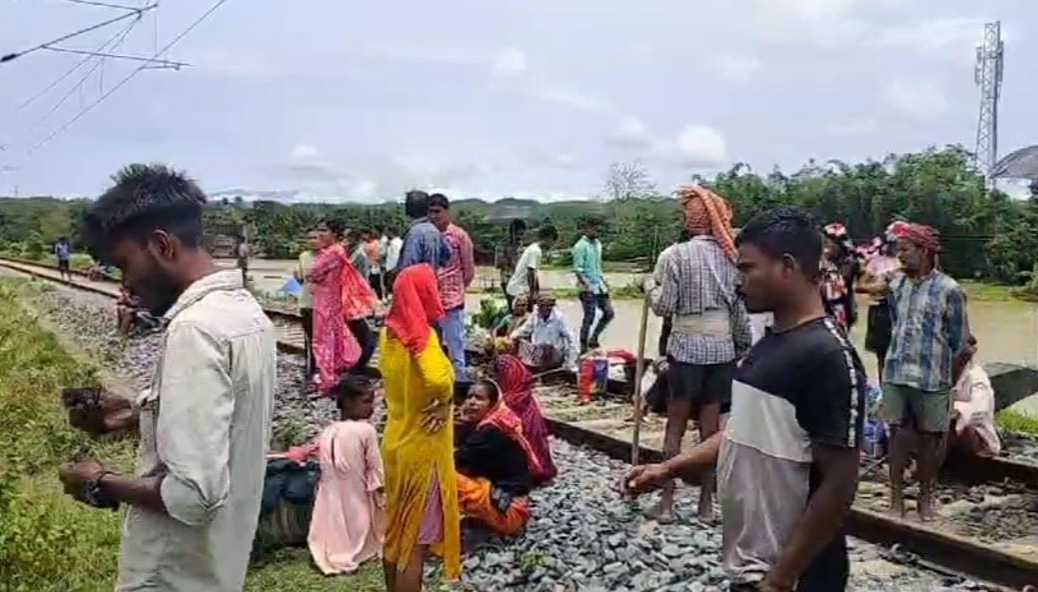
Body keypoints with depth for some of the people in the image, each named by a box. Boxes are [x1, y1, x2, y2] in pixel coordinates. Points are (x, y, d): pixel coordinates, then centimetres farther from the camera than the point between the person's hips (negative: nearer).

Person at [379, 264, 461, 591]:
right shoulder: (422, 336, -23)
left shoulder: (389, 332, 1)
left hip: (396, 441, 8)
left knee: (396, 529, 21)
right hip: (422, 448, -8)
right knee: (416, 539, 4)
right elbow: (439, 379, -42)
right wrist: (445, 401, -22)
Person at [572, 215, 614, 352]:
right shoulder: (580, 246, -13)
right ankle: (583, 348, 11)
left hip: (600, 286, 8)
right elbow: (578, 270, -17)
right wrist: (588, 286, -25)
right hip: (588, 289, -8)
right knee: (589, 318, -2)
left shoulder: (598, 244, 12)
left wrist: (603, 281, 15)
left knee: (609, 313, 9)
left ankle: (593, 339, 23)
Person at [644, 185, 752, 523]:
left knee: (675, 426, 6)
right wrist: (743, 346, 16)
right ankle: (706, 503, 16)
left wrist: (650, 286, 10)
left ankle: (667, 501, 12)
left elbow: (664, 307, -9)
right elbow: (740, 310, 5)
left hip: (686, 347, -3)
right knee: (711, 426, 8)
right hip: (722, 348, 4)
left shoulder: (676, 254, -10)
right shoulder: (730, 255, 2)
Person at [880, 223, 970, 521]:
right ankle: (896, 495, 19)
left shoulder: (949, 290, -10)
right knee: (898, 433, 8)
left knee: (929, 438, 9)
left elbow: (959, 342, -4)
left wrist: (949, 379, 0)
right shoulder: (896, 285, 4)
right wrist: (899, 359, 14)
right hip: (895, 375, 4)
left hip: (932, 379, -4)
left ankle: (926, 496, 25)